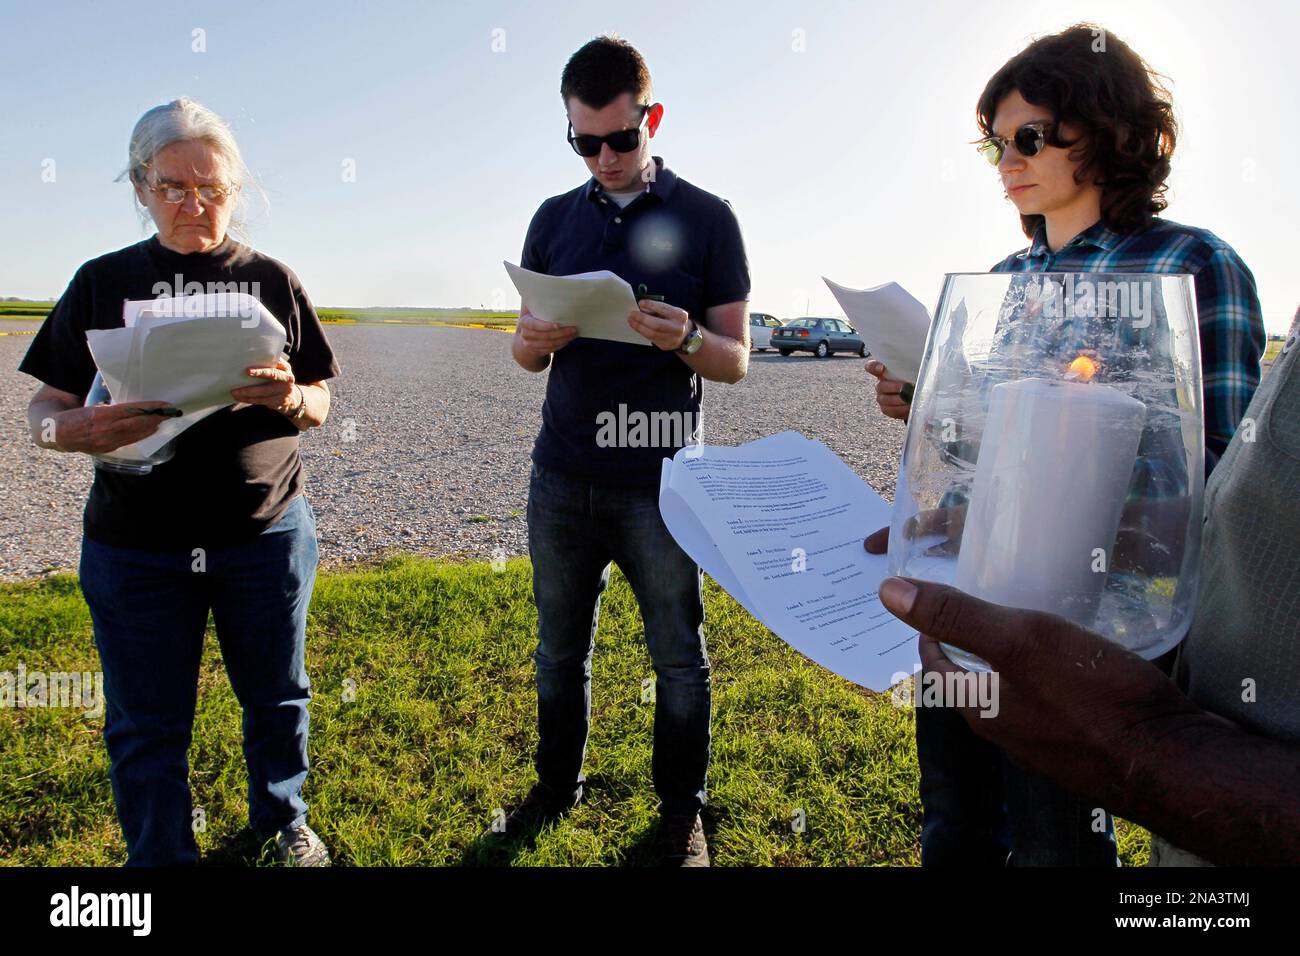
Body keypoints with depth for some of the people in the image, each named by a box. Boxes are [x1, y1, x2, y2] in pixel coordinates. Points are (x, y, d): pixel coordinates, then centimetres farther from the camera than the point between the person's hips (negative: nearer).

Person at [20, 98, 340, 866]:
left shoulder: (271, 281, 4)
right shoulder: (103, 283, 4)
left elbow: (319, 408, 5)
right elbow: (45, 407, 2)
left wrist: (289, 398, -19)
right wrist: (68, 431, -21)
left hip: (267, 534, 0)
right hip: (134, 544, 0)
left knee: (277, 698, 15)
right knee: (146, 724, 10)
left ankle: (283, 820, 40)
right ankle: (160, 856, 31)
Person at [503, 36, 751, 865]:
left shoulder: (707, 219, 0)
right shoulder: (554, 220, 10)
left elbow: (736, 362, -1)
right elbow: (527, 351, 13)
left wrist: (685, 340, -23)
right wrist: (533, 343, -11)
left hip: (660, 483, -3)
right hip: (562, 477, 3)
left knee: (678, 655, 7)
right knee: (560, 647, 14)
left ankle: (683, 812, 25)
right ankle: (558, 785, 34)